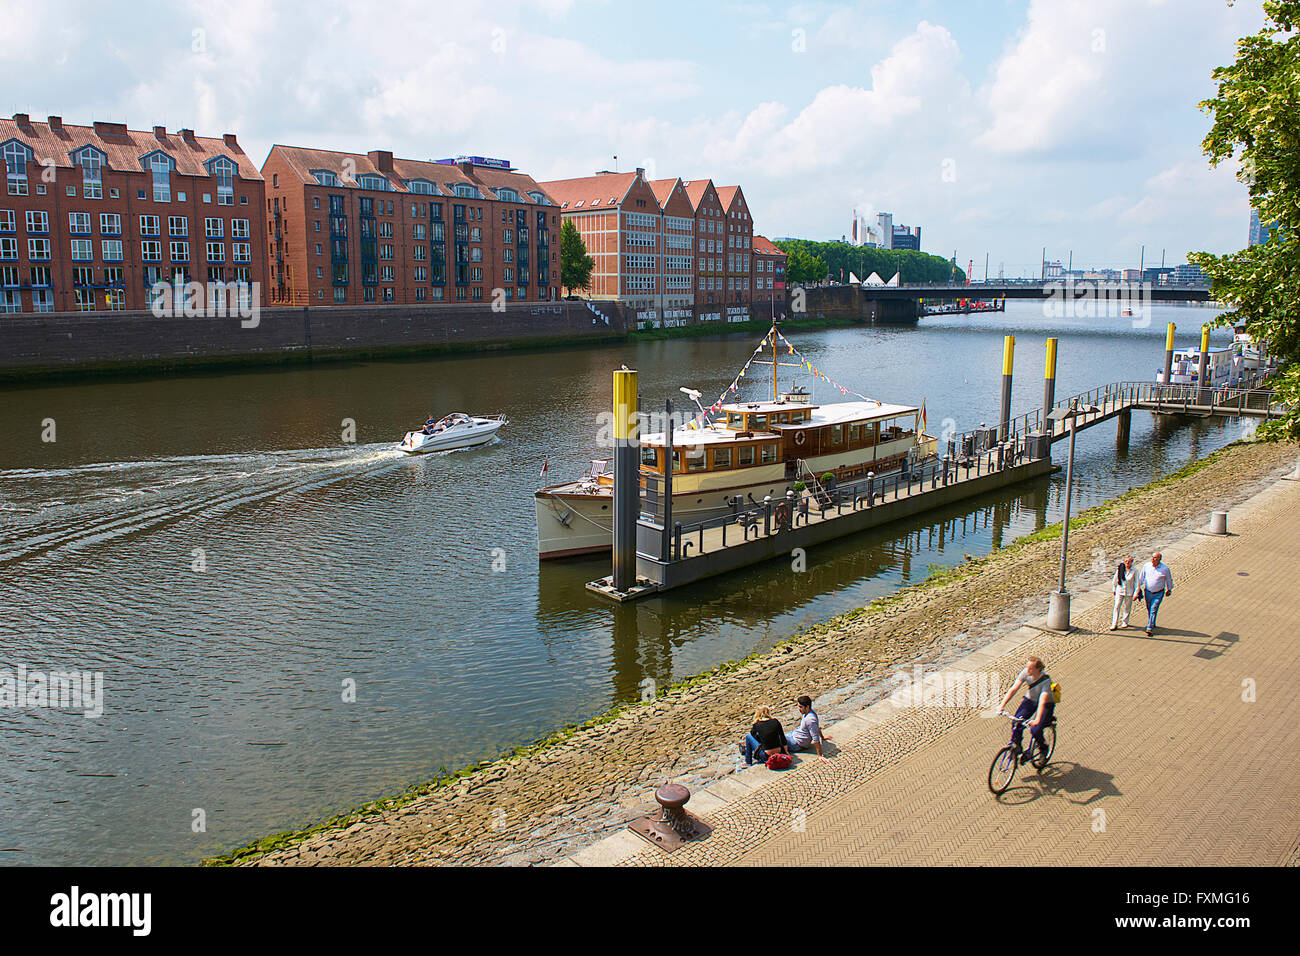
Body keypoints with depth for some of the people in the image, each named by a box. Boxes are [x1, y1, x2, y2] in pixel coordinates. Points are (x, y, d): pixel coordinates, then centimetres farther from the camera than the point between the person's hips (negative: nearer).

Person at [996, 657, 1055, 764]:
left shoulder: (1046, 680, -31)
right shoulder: (1025, 673, -19)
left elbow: (1042, 702, -40)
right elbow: (1013, 689, -20)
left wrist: (1037, 720, -51)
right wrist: (1002, 705, -29)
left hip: (1046, 704, -4)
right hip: (1030, 700, 4)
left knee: (1035, 730, -20)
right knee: (1016, 724, -16)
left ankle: (1044, 749, 13)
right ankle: (1017, 748, 7)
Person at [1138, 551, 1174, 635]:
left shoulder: (1165, 568, -13)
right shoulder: (1146, 566, -6)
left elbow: (1169, 580, 5)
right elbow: (1141, 577, 8)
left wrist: (1169, 589, 16)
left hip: (1158, 593, -3)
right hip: (1147, 592, 3)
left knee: (1153, 610, -9)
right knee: (1149, 610, 15)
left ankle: (1150, 628, -8)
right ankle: (1152, 624, 37)